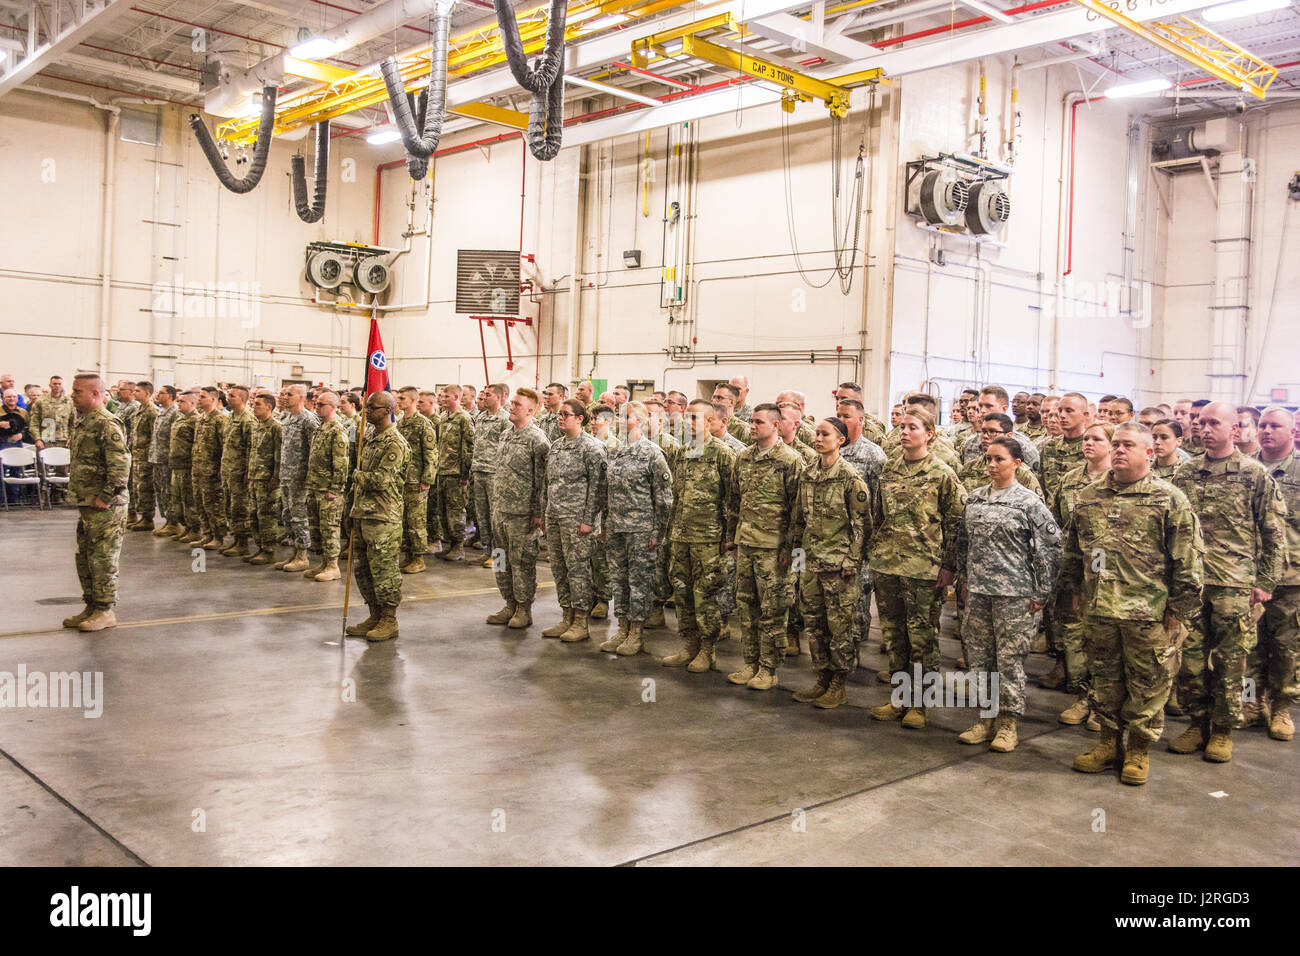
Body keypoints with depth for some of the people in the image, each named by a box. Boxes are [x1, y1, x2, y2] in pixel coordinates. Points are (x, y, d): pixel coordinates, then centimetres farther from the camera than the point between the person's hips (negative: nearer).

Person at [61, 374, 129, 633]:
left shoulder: (106, 424, -16)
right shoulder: (82, 421, 14)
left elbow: (121, 465, -23)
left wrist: (106, 497, -21)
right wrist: (79, 494, 16)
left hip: (104, 507, -10)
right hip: (85, 504, 10)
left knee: (103, 559, -3)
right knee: (84, 558, 15)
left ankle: (105, 611, 6)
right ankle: (91, 606, 25)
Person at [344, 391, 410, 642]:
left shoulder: (394, 443, -14)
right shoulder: (370, 437, 16)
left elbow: (381, 480, -22)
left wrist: (358, 475, -5)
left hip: (384, 517, -10)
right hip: (363, 513, 10)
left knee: (384, 569, -3)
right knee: (362, 568, 13)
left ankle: (389, 621, 7)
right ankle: (375, 616, 23)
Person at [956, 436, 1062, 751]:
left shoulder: (1028, 502, -7)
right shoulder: (975, 498, 8)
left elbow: (1051, 546, -7)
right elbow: (963, 539, 18)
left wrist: (1041, 593, -8)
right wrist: (965, 578, 15)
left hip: (1014, 594, -5)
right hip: (977, 591, 5)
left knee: (1010, 658, 0)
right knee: (979, 656, 10)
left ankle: (1008, 725, 13)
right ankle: (985, 720, 22)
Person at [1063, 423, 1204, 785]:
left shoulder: (1170, 500, -5)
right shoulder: (1089, 497, 9)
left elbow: (1188, 559, -7)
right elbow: (1072, 550, 18)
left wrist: (1180, 607, -8)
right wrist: (1077, 591, 16)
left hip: (1149, 615, -4)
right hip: (1098, 611, 4)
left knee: (1146, 684, 6)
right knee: (1104, 679, 14)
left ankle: (1139, 750, 21)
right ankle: (1109, 742, 29)